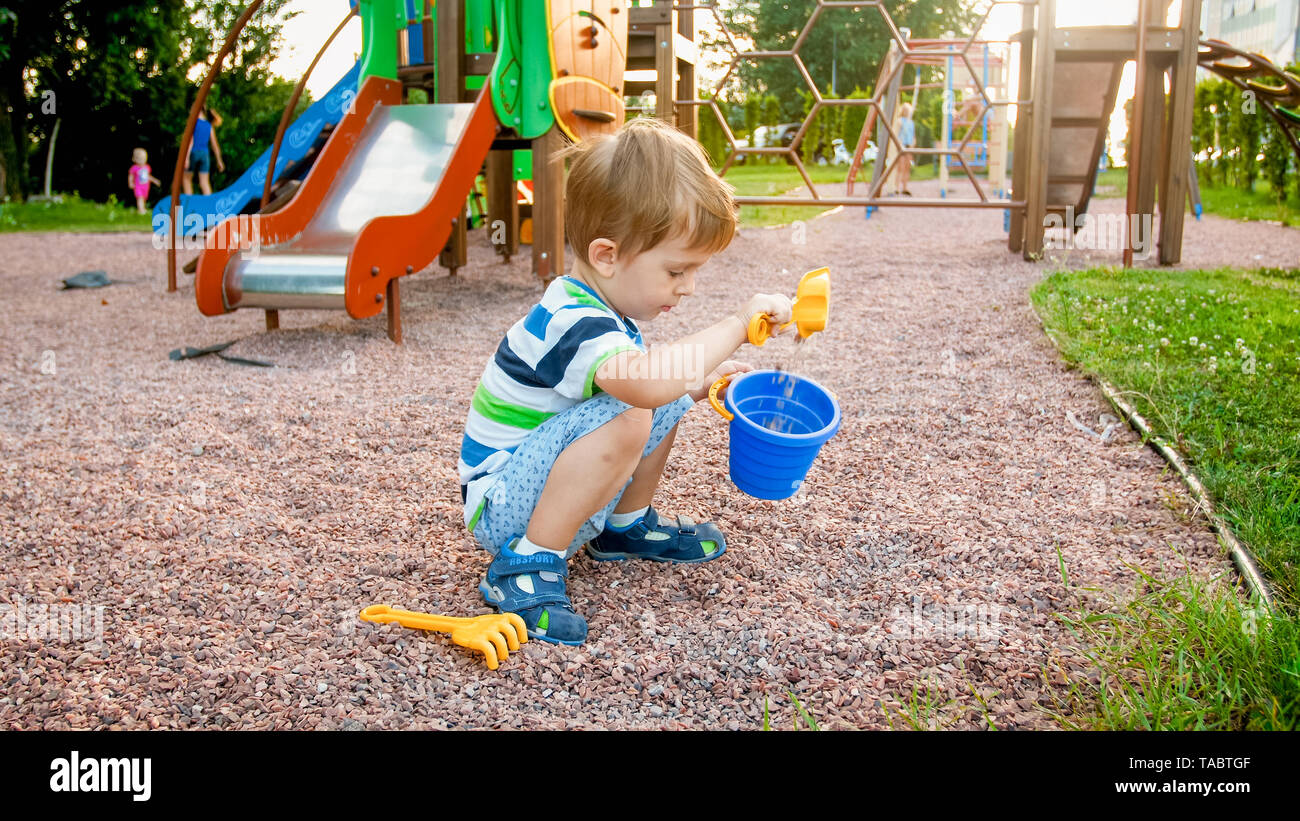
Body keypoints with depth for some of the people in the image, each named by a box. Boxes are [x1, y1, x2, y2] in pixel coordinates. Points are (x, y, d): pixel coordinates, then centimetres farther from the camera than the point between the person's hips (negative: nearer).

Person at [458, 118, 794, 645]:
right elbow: (644, 382, -48)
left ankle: (625, 525, 20)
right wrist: (735, 325, -39)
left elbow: (646, 383, 21)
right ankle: (526, 567, -21)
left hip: (543, 483, 10)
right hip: (501, 508, -10)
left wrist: (700, 383, 4)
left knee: (669, 404, 8)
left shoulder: (601, 307, 4)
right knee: (626, 420, -33)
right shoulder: (569, 322, -29)